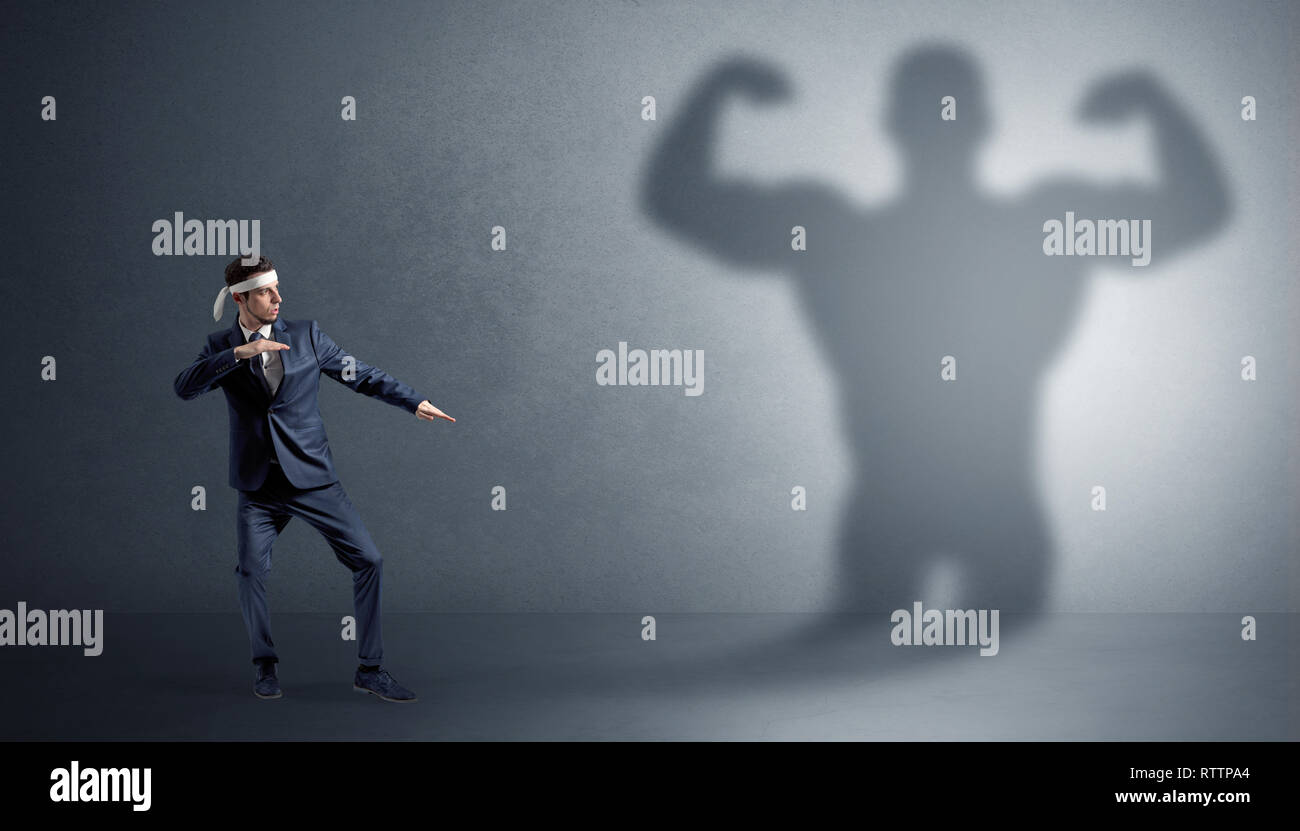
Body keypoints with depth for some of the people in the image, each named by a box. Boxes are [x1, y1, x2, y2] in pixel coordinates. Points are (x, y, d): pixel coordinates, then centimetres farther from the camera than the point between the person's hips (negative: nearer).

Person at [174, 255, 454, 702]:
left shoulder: (306, 333, 3)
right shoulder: (221, 347, 3)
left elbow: (360, 375, 7)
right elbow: (184, 387, -14)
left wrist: (415, 402, 0)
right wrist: (239, 353, -24)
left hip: (313, 478, 1)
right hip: (259, 488, 0)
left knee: (368, 560, -6)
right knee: (251, 571, -10)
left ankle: (370, 669, 4)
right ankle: (266, 666, 13)